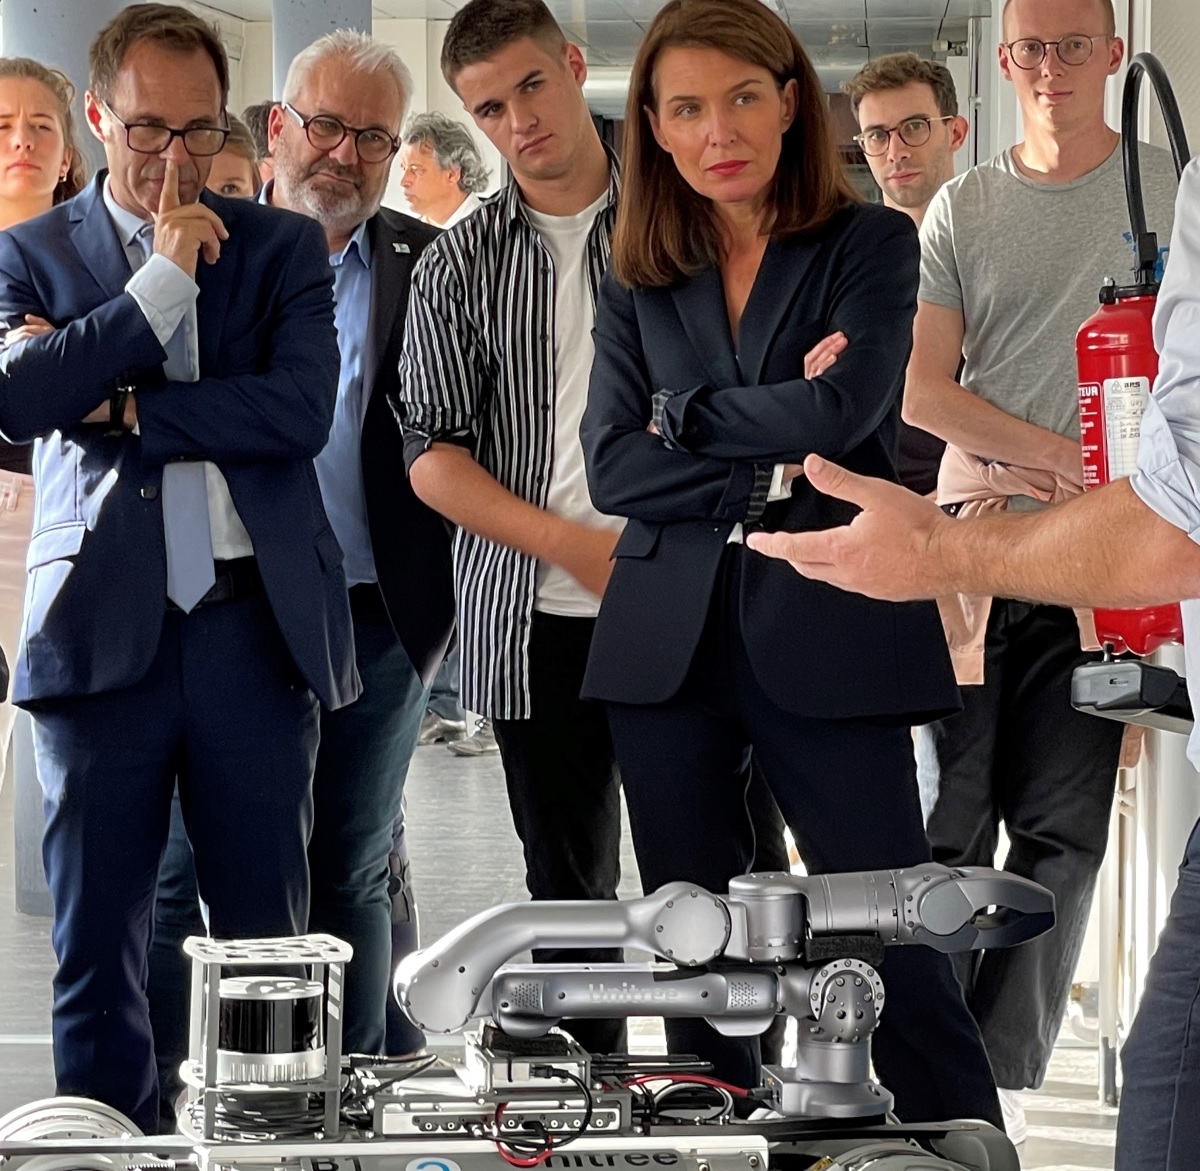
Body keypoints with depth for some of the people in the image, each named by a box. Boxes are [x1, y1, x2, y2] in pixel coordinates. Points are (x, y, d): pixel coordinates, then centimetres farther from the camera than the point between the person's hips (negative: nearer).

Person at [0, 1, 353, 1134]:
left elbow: (300, 410, -6)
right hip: (101, 628, 0)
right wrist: (162, 279, -12)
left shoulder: (281, 246, 10)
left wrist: (125, 412, -7)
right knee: (98, 939, 3)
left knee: (266, 933, 5)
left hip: (256, 625, 1)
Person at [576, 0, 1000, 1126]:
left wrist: (687, 414, -1)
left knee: (896, 947, -7)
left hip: (825, 637, -4)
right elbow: (610, 463, 0)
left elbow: (843, 410, -13)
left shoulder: (872, 245, 3)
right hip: (669, 643, 4)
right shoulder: (637, 280, 12)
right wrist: (770, 477, -10)